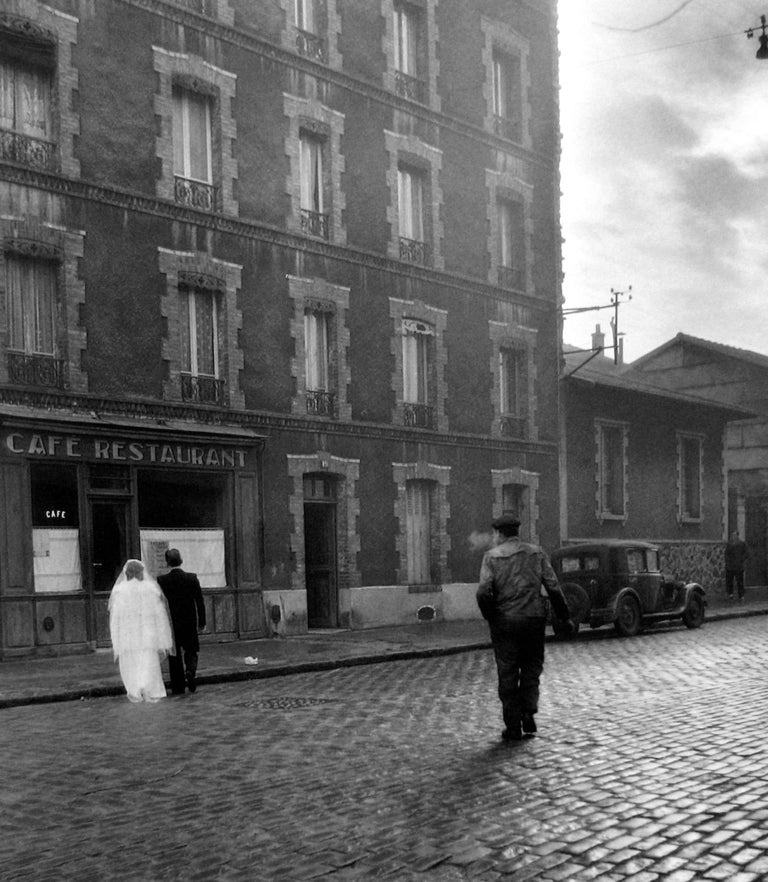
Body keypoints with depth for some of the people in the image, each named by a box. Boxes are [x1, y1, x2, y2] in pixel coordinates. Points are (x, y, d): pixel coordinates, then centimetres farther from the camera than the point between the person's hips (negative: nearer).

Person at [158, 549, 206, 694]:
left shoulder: (161, 581, -9)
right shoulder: (192, 578, -7)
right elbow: (200, 602, -4)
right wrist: (202, 622, 6)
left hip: (170, 624, 0)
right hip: (189, 623, 0)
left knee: (174, 656, 9)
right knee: (191, 651, 16)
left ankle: (178, 688, 11)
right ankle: (190, 671, -12)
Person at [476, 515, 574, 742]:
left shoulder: (491, 556, -2)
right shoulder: (536, 553, 6)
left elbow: (483, 593, -13)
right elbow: (554, 588, 0)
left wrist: (490, 617, 2)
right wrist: (565, 617, 5)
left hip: (504, 621, -2)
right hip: (534, 619, 2)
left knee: (507, 673, 6)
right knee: (532, 667, 17)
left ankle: (513, 726, 7)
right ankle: (528, 712, 1)